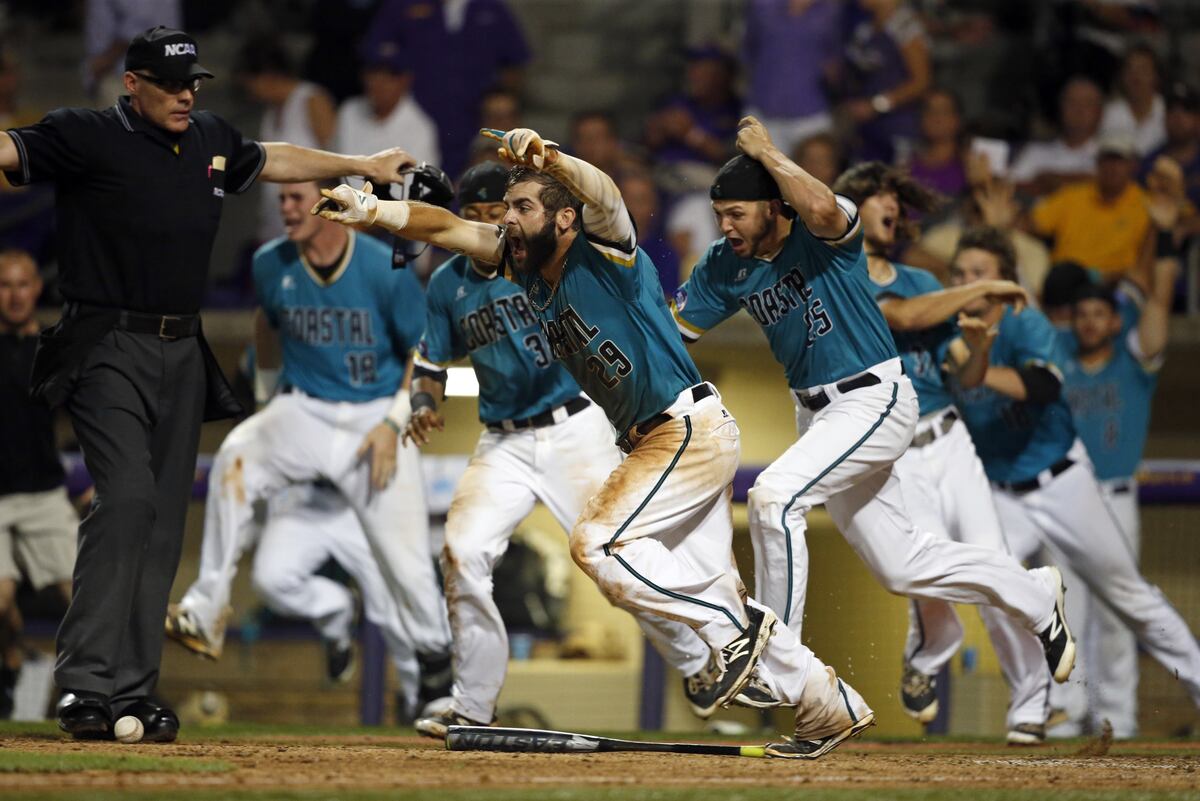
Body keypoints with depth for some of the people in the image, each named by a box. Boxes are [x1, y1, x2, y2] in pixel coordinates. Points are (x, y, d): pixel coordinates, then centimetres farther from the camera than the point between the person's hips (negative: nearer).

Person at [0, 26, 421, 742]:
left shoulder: (211, 140, 14)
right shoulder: (89, 138, -7)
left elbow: (269, 160, 33)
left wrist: (364, 166, 42)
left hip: (183, 355, 7)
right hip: (109, 351, -7)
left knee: (164, 523, 4)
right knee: (127, 498, -21)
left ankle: (132, 695, 8)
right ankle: (87, 689, -22)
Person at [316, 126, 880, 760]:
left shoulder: (602, 251, -16)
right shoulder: (527, 264, 7)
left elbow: (603, 194, -37)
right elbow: (446, 227, 2)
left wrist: (547, 157, -55)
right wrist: (368, 209, -11)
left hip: (691, 427, -10)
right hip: (652, 441, 10)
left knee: (598, 541, -19)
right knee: (708, 586, 9)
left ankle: (733, 632, -8)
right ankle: (831, 709, 17)